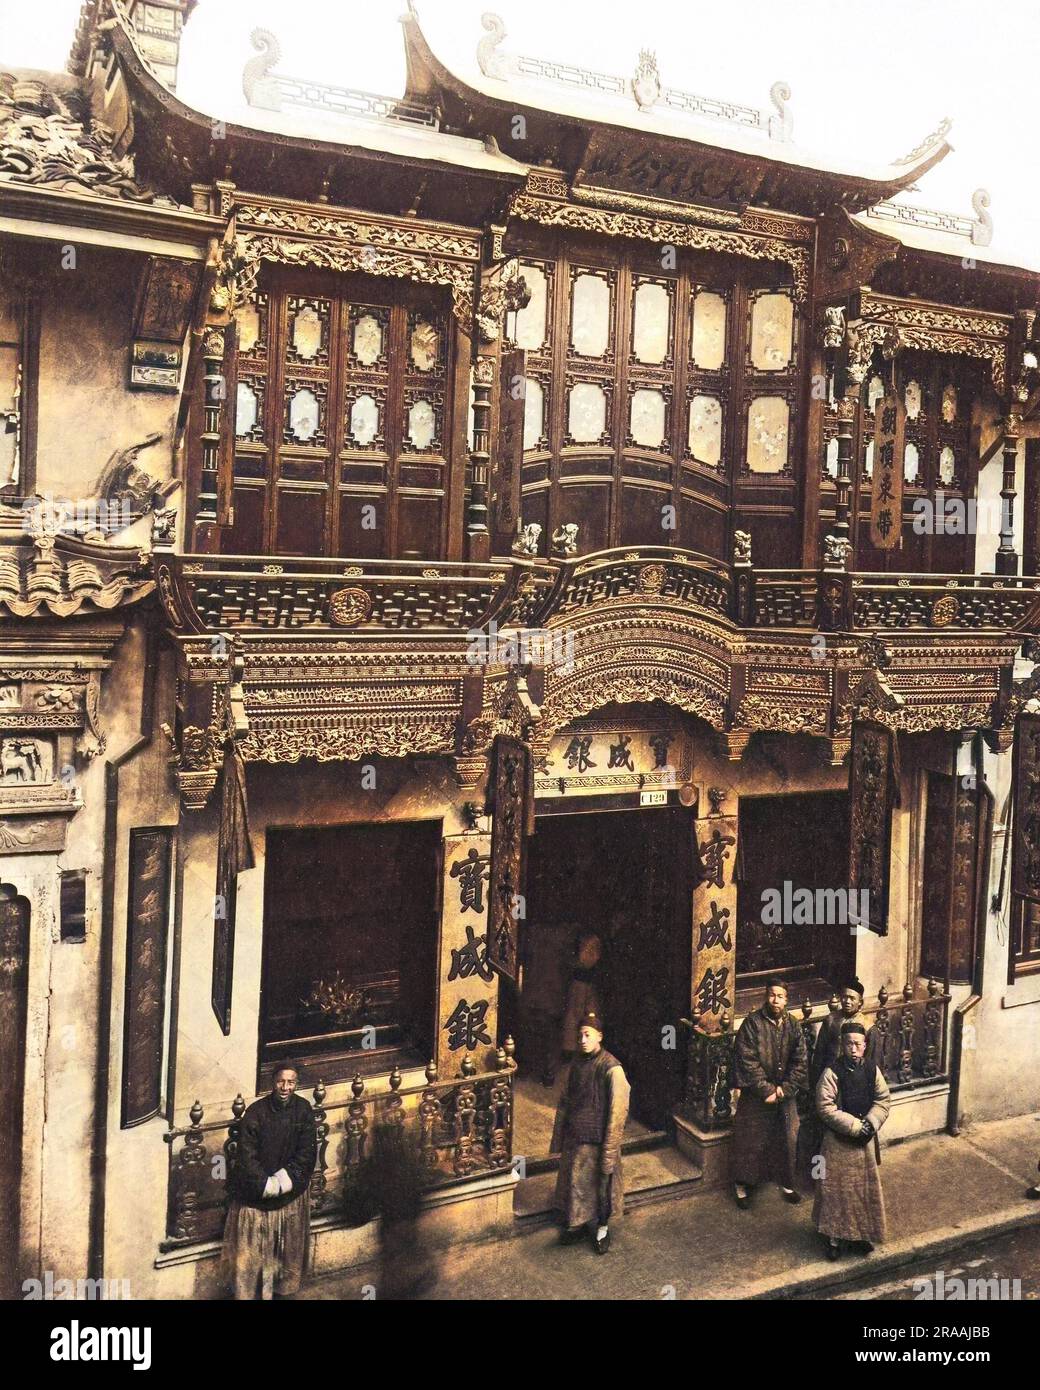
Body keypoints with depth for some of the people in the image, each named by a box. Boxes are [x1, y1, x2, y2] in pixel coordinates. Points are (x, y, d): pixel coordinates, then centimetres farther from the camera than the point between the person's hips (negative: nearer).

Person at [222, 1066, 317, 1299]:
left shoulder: (304, 1110, -7)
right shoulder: (256, 1112, -14)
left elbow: (307, 1153, -7)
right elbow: (246, 1156, -15)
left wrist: (283, 1180, -16)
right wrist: (266, 1184, -19)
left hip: (291, 1192, 2)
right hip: (256, 1193, -2)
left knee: (286, 1247, 14)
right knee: (251, 1247, 4)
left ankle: (279, 1289, 31)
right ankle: (246, 1291, 21)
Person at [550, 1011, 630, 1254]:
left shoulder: (611, 1068, -20)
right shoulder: (577, 1063, 2)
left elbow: (618, 1111, -19)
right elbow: (565, 1100, 11)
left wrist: (609, 1150, -19)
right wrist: (558, 1138, 12)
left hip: (597, 1140, -6)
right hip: (574, 1138, 6)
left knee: (600, 1184, 9)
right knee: (573, 1181, 17)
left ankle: (601, 1228, 29)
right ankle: (577, 1223, 37)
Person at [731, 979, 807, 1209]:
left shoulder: (792, 1026, 2)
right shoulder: (752, 1023, -10)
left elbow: (800, 1061, 1)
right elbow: (747, 1060, -14)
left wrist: (785, 1089, -10)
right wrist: (766, 1090, -15)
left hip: (786, 1095, 4)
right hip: (756, 1095, -4)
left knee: (788, 1139, 11)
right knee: (751, 1141, 4)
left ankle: (787, 1184, 30)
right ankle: (742, 1185, 19)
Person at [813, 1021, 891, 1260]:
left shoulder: (872, 1069, -2)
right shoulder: (832, 1073, -16)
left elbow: (883, 1101, 2)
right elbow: (826, 1108, -19)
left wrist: (870, 1124, -15)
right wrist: (855, 1126, -20)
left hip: (865, 1140, 4)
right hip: (838, 1141, -4)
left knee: (866, 1187, 13)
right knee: (836, 1188, 2)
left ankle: (862, 1233, 31)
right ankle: (833, 1237, 15)